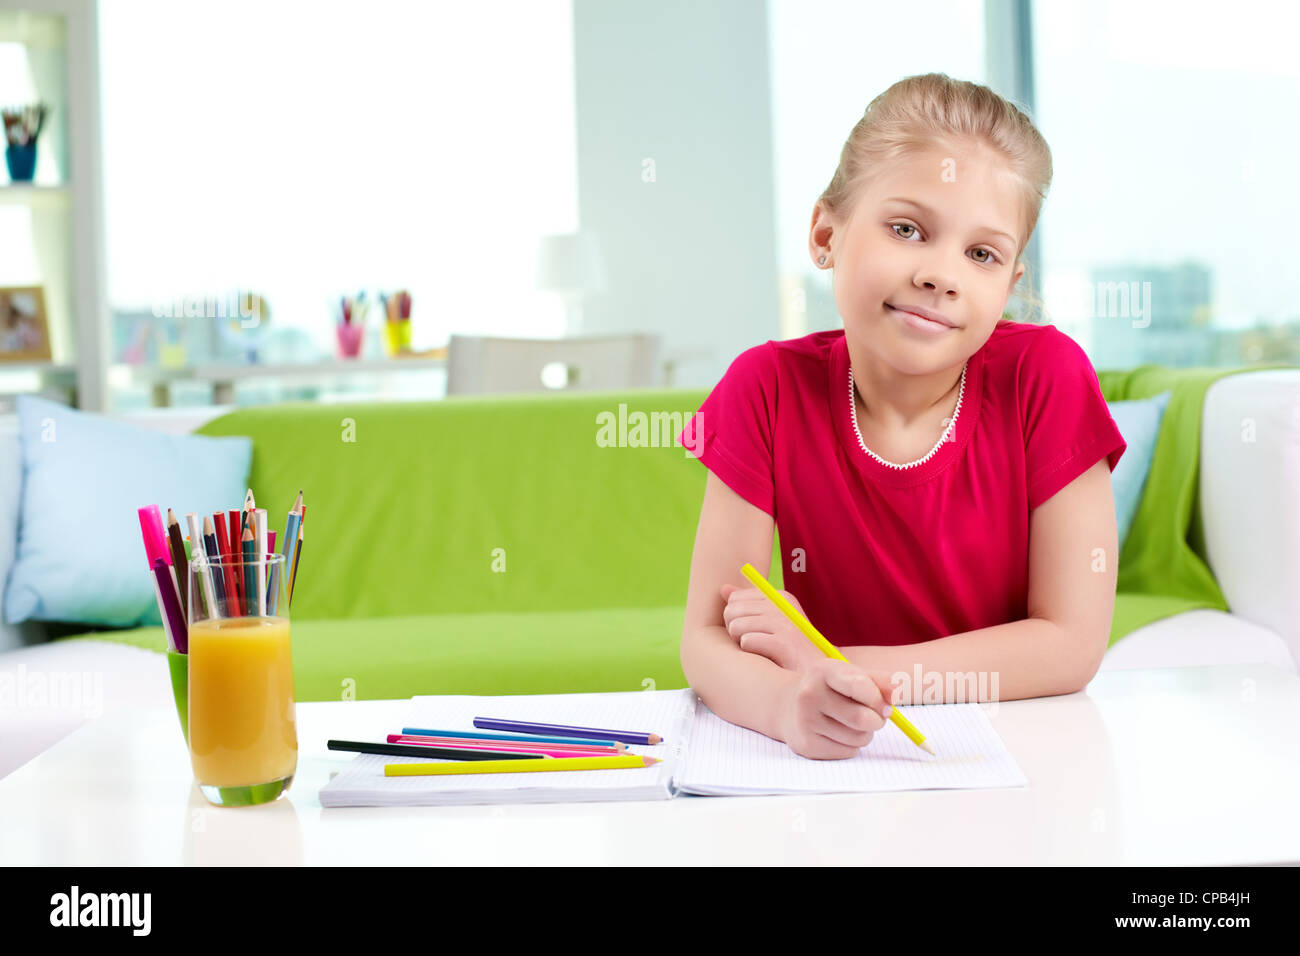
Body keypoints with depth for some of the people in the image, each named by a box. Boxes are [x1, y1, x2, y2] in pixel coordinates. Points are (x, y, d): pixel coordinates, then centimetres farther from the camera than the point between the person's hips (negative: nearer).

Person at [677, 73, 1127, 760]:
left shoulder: (1047, 376, -12)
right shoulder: (770, 388, -10)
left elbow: (1073, 644, -13)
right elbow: (708, 638, -11)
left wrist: (835, 668, -19)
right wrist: (789, 703, -34)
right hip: (840, 763, 1)